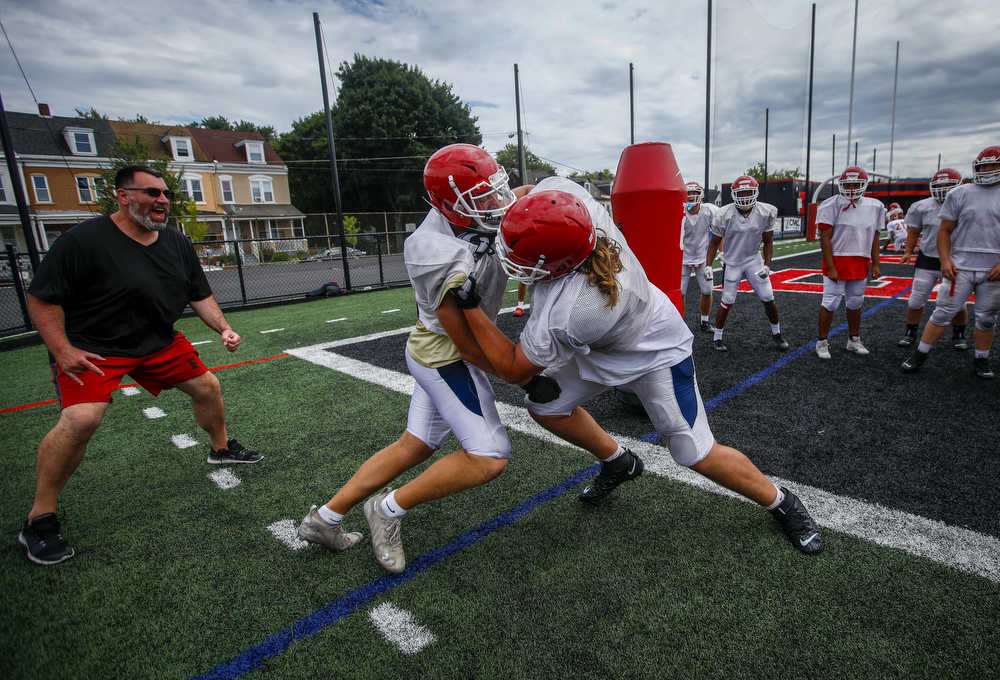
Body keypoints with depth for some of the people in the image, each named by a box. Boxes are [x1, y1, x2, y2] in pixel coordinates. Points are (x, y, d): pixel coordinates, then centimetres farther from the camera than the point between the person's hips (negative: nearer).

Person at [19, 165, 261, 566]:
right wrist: (62, 350, -22)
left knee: (207, 386, 10)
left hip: (159, 341, 7)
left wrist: (223, 328, -6)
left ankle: (221, 449, 38)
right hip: (91, 348, -6)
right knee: (81, 419, -24)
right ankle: (39, 522, -5)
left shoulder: (178, 244, 2)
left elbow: (200, 296, 9)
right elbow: (42, 298, -14)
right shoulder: (85, 240, -18)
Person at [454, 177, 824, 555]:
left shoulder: (562, 315, -45)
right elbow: (535, 190, -2)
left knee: (698, 455, 0)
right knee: (545, 406, 10)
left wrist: (469, 305, -29)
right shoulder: (572, 198, -29)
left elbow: (514, 368, -26)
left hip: (655, 352, -8)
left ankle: (780, 501, 30)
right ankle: (619, 462, 34)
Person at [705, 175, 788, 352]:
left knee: (768, 299, 3)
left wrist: (767, 265, -9)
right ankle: (717, 338, 12)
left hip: (754, 260, 2)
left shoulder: (765, 212, -8)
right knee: (727, 301, -3)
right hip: (732, 262, -2)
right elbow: (714, 242, -5)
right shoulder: (725, 215, -14)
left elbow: (768, 241, 0)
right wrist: (708, 265, -13)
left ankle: (776, 333, 26)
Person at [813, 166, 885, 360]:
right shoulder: (832, 206, -9)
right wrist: (830, 268, -15)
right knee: (831, 302, -5)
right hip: (837, 261, -5)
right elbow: (825, 239, -12)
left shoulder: (875, 207, 7)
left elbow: (874, 238, 13)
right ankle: (822, 342, 6)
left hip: (861, 263, 5)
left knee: (855, 302, 14)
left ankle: (854, 340, 27)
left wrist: (875, 264, 9)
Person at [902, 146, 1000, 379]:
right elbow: (945, 231, 4)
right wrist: (945, 260, -7)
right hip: (961, 267, -1)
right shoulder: (960, 194, 2)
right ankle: (919, 355, 7)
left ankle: (981, 361, 24)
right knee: (944, 313, -1)